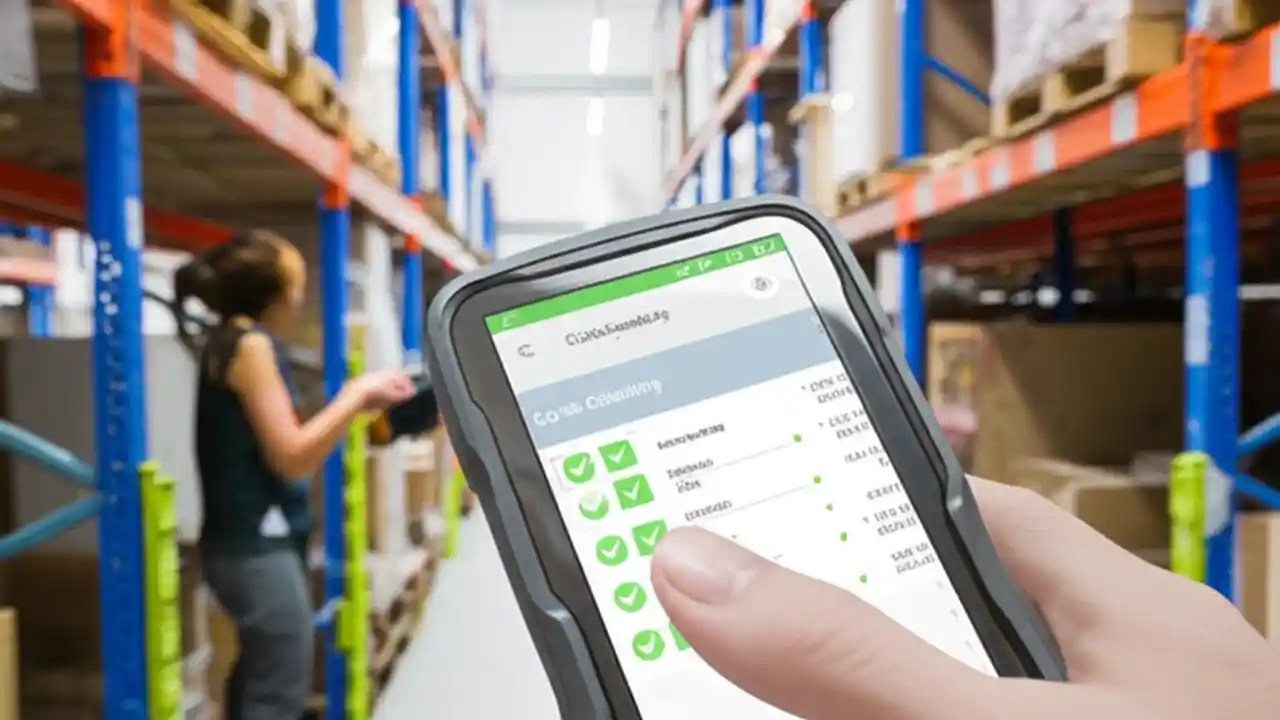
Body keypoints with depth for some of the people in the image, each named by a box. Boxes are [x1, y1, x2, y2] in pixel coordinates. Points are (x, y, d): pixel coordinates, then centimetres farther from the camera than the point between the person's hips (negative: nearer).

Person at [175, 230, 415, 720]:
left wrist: (354, 404, 9)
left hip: (254, 542, 10)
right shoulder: (249, 343, -15)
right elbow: (291, 458, -19)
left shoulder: (230, 342, 12)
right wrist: (356, 395, -12)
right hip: (258, 549, -10)